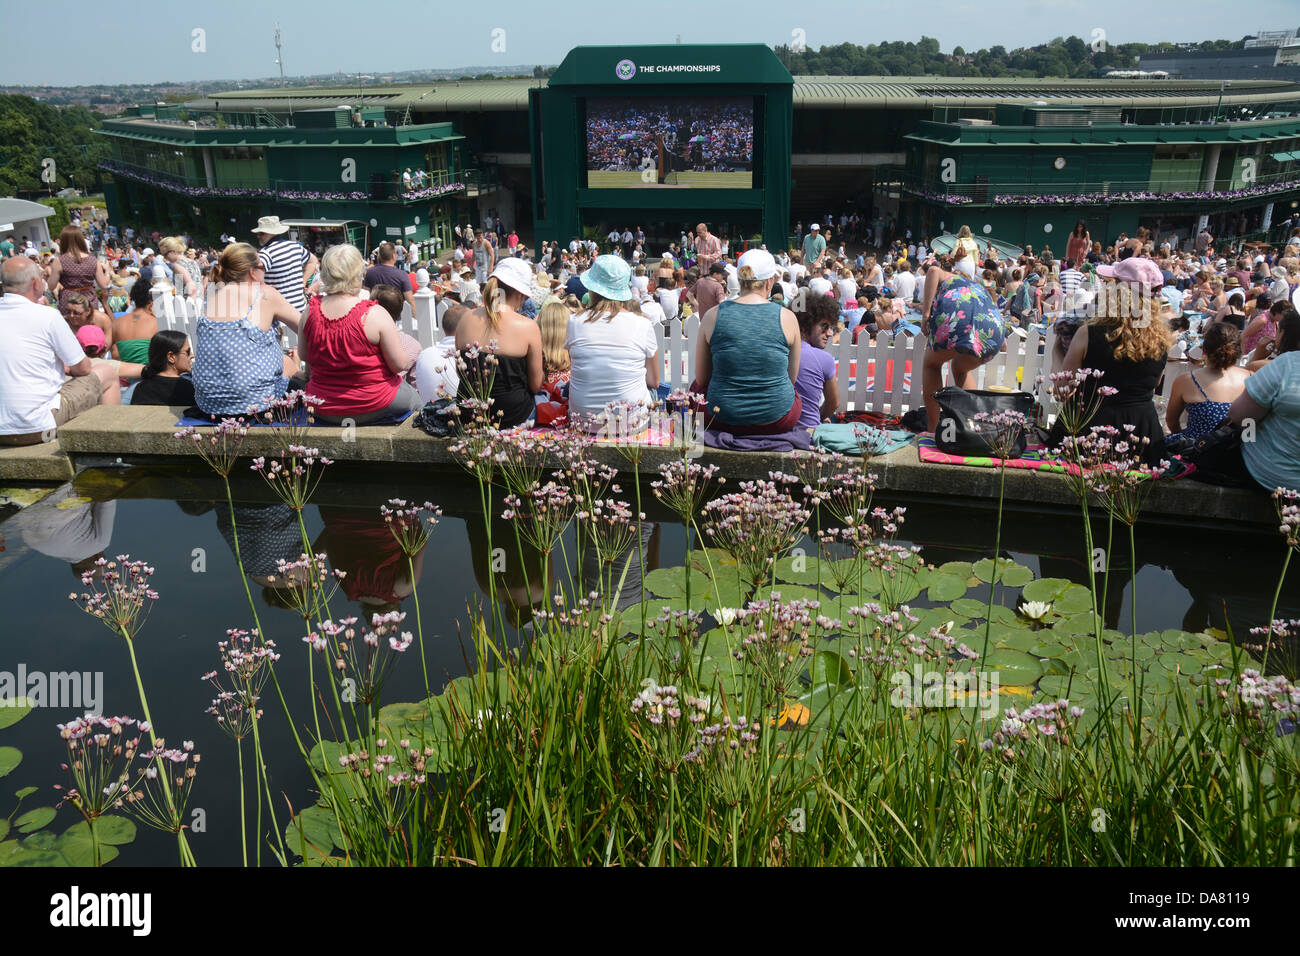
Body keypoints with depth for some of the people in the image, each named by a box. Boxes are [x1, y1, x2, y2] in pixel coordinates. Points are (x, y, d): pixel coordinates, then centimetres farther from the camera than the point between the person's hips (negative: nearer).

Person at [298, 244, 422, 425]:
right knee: (414, 397, 26)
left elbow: (304, 356, 3)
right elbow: (400, 365, -18)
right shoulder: (375, 314, -22)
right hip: (371, 407, -5)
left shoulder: (310, 310, -9)